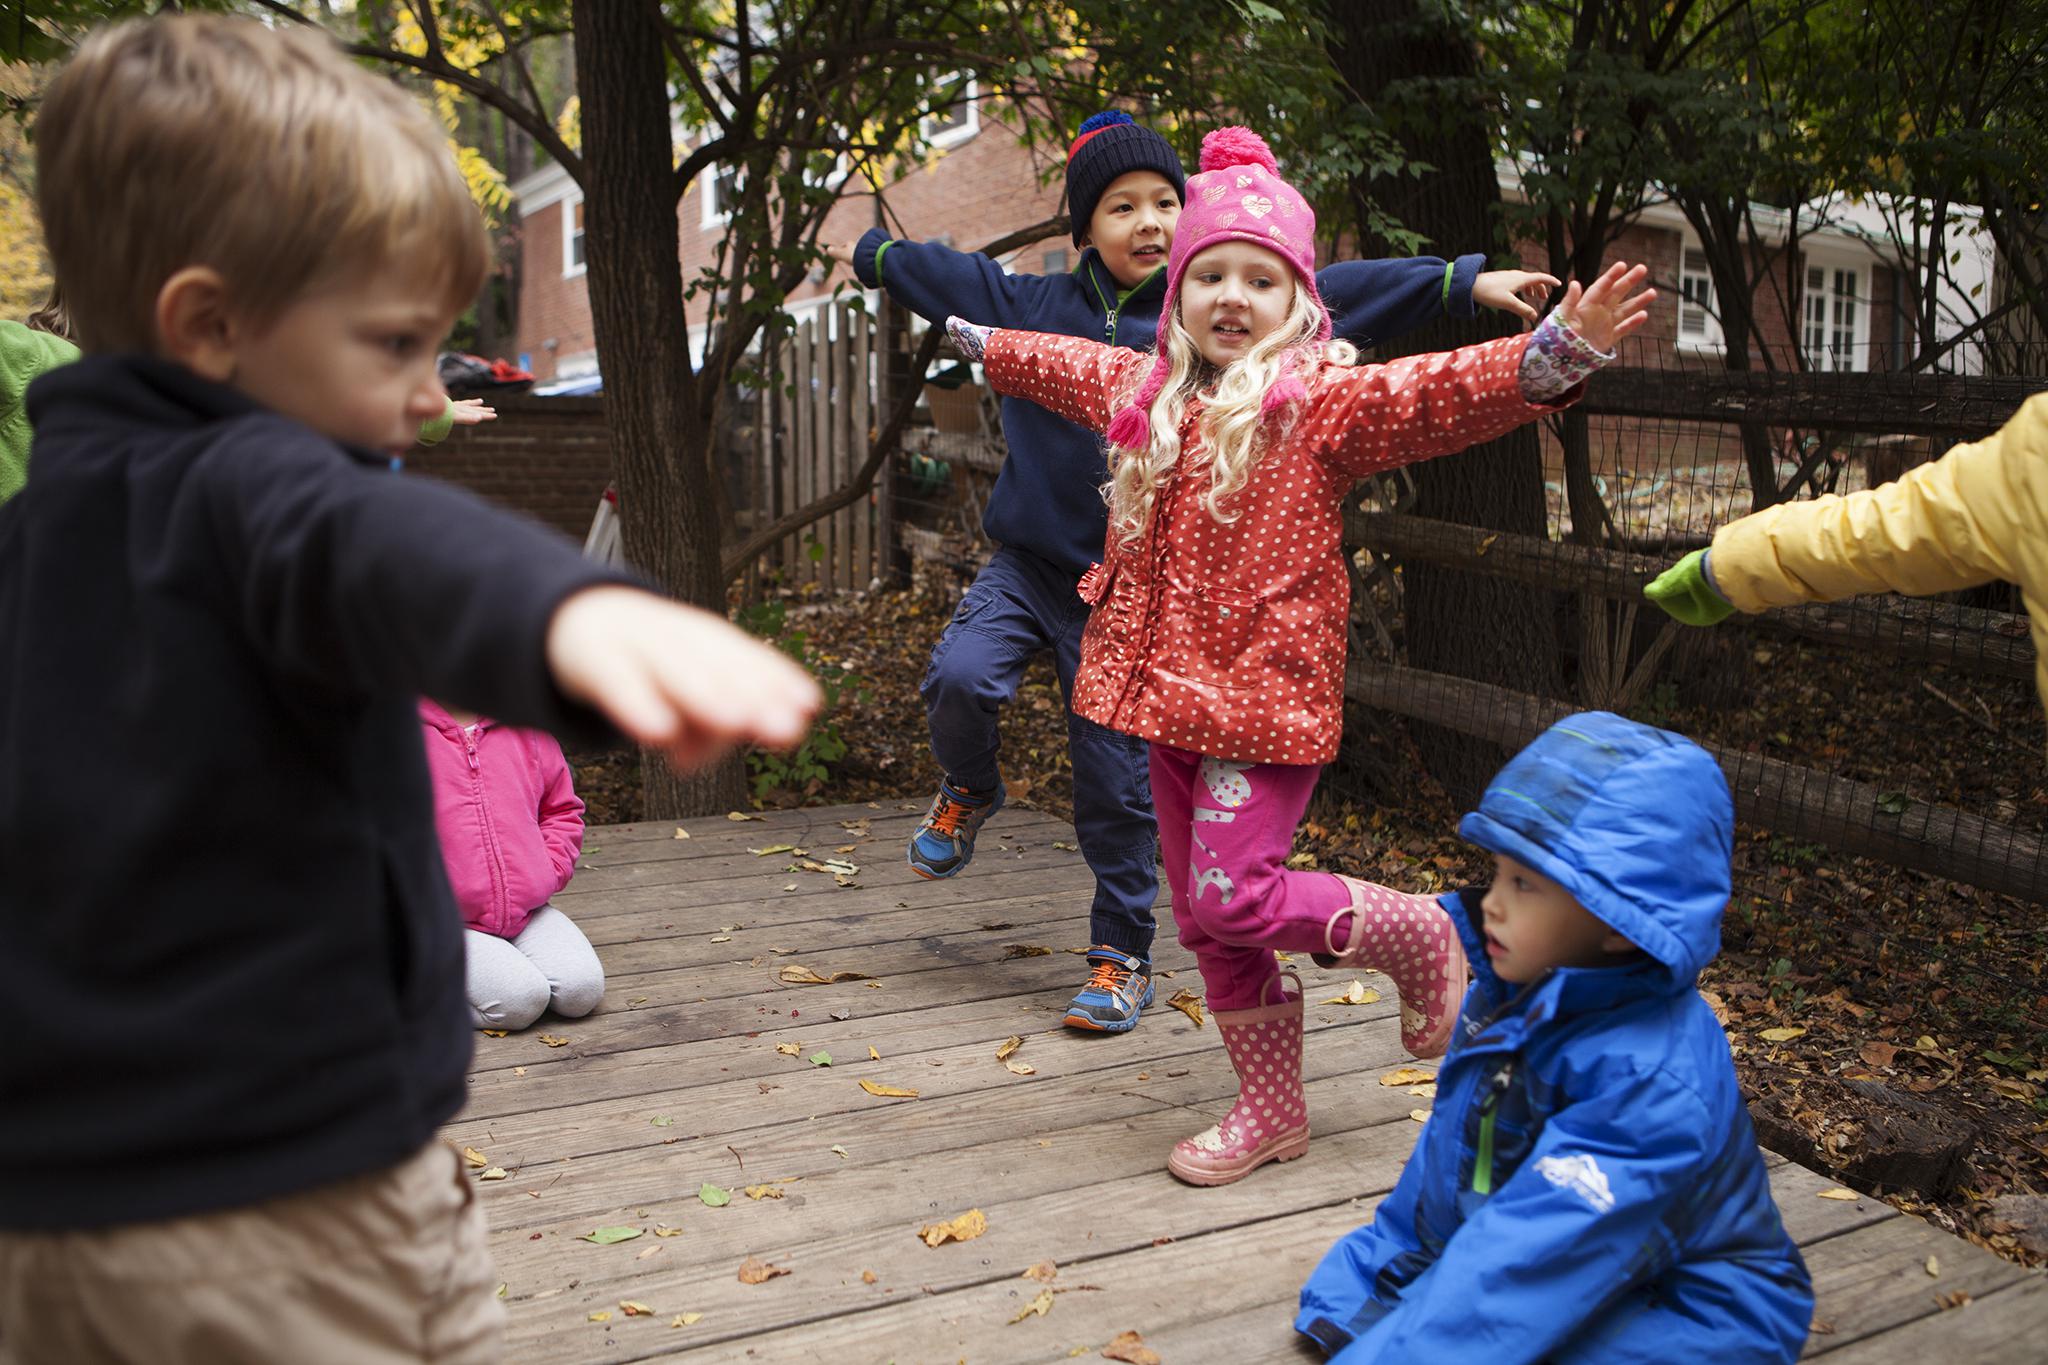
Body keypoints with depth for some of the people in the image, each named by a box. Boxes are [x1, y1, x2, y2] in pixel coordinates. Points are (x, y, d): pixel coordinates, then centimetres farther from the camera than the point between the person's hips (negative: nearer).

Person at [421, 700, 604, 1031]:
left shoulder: (524, 725, 10)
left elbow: (563, 810, 19)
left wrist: (551, 870, 2)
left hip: (528, 913, 5)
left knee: (582, 990, -15)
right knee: (519, 1001, -24)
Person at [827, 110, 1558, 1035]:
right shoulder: (1030, 304, 3)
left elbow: (1341, 294, -9)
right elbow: (941, 270, 21)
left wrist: (1466, 281, -17)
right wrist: (868, 254, 36)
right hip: (1025, 563, 2)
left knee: (1116, 780, 2)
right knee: (960, 678, -22)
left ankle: (1122, 956, 20)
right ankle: (969, 795, 14)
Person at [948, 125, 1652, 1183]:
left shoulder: (1323, 401, -8)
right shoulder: (1142, 392, 12)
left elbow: (1442, 392, -24)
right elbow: (1056, 367, 32)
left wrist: (1558, 349, -39)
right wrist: (980, 342, 47)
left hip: (1265, 697, -7)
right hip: (1170, 693, 7)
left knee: (1231, 898, -14)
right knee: (1203, 920, 12)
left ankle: (1416, 938, 13)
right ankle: (1271, 1110, 29)